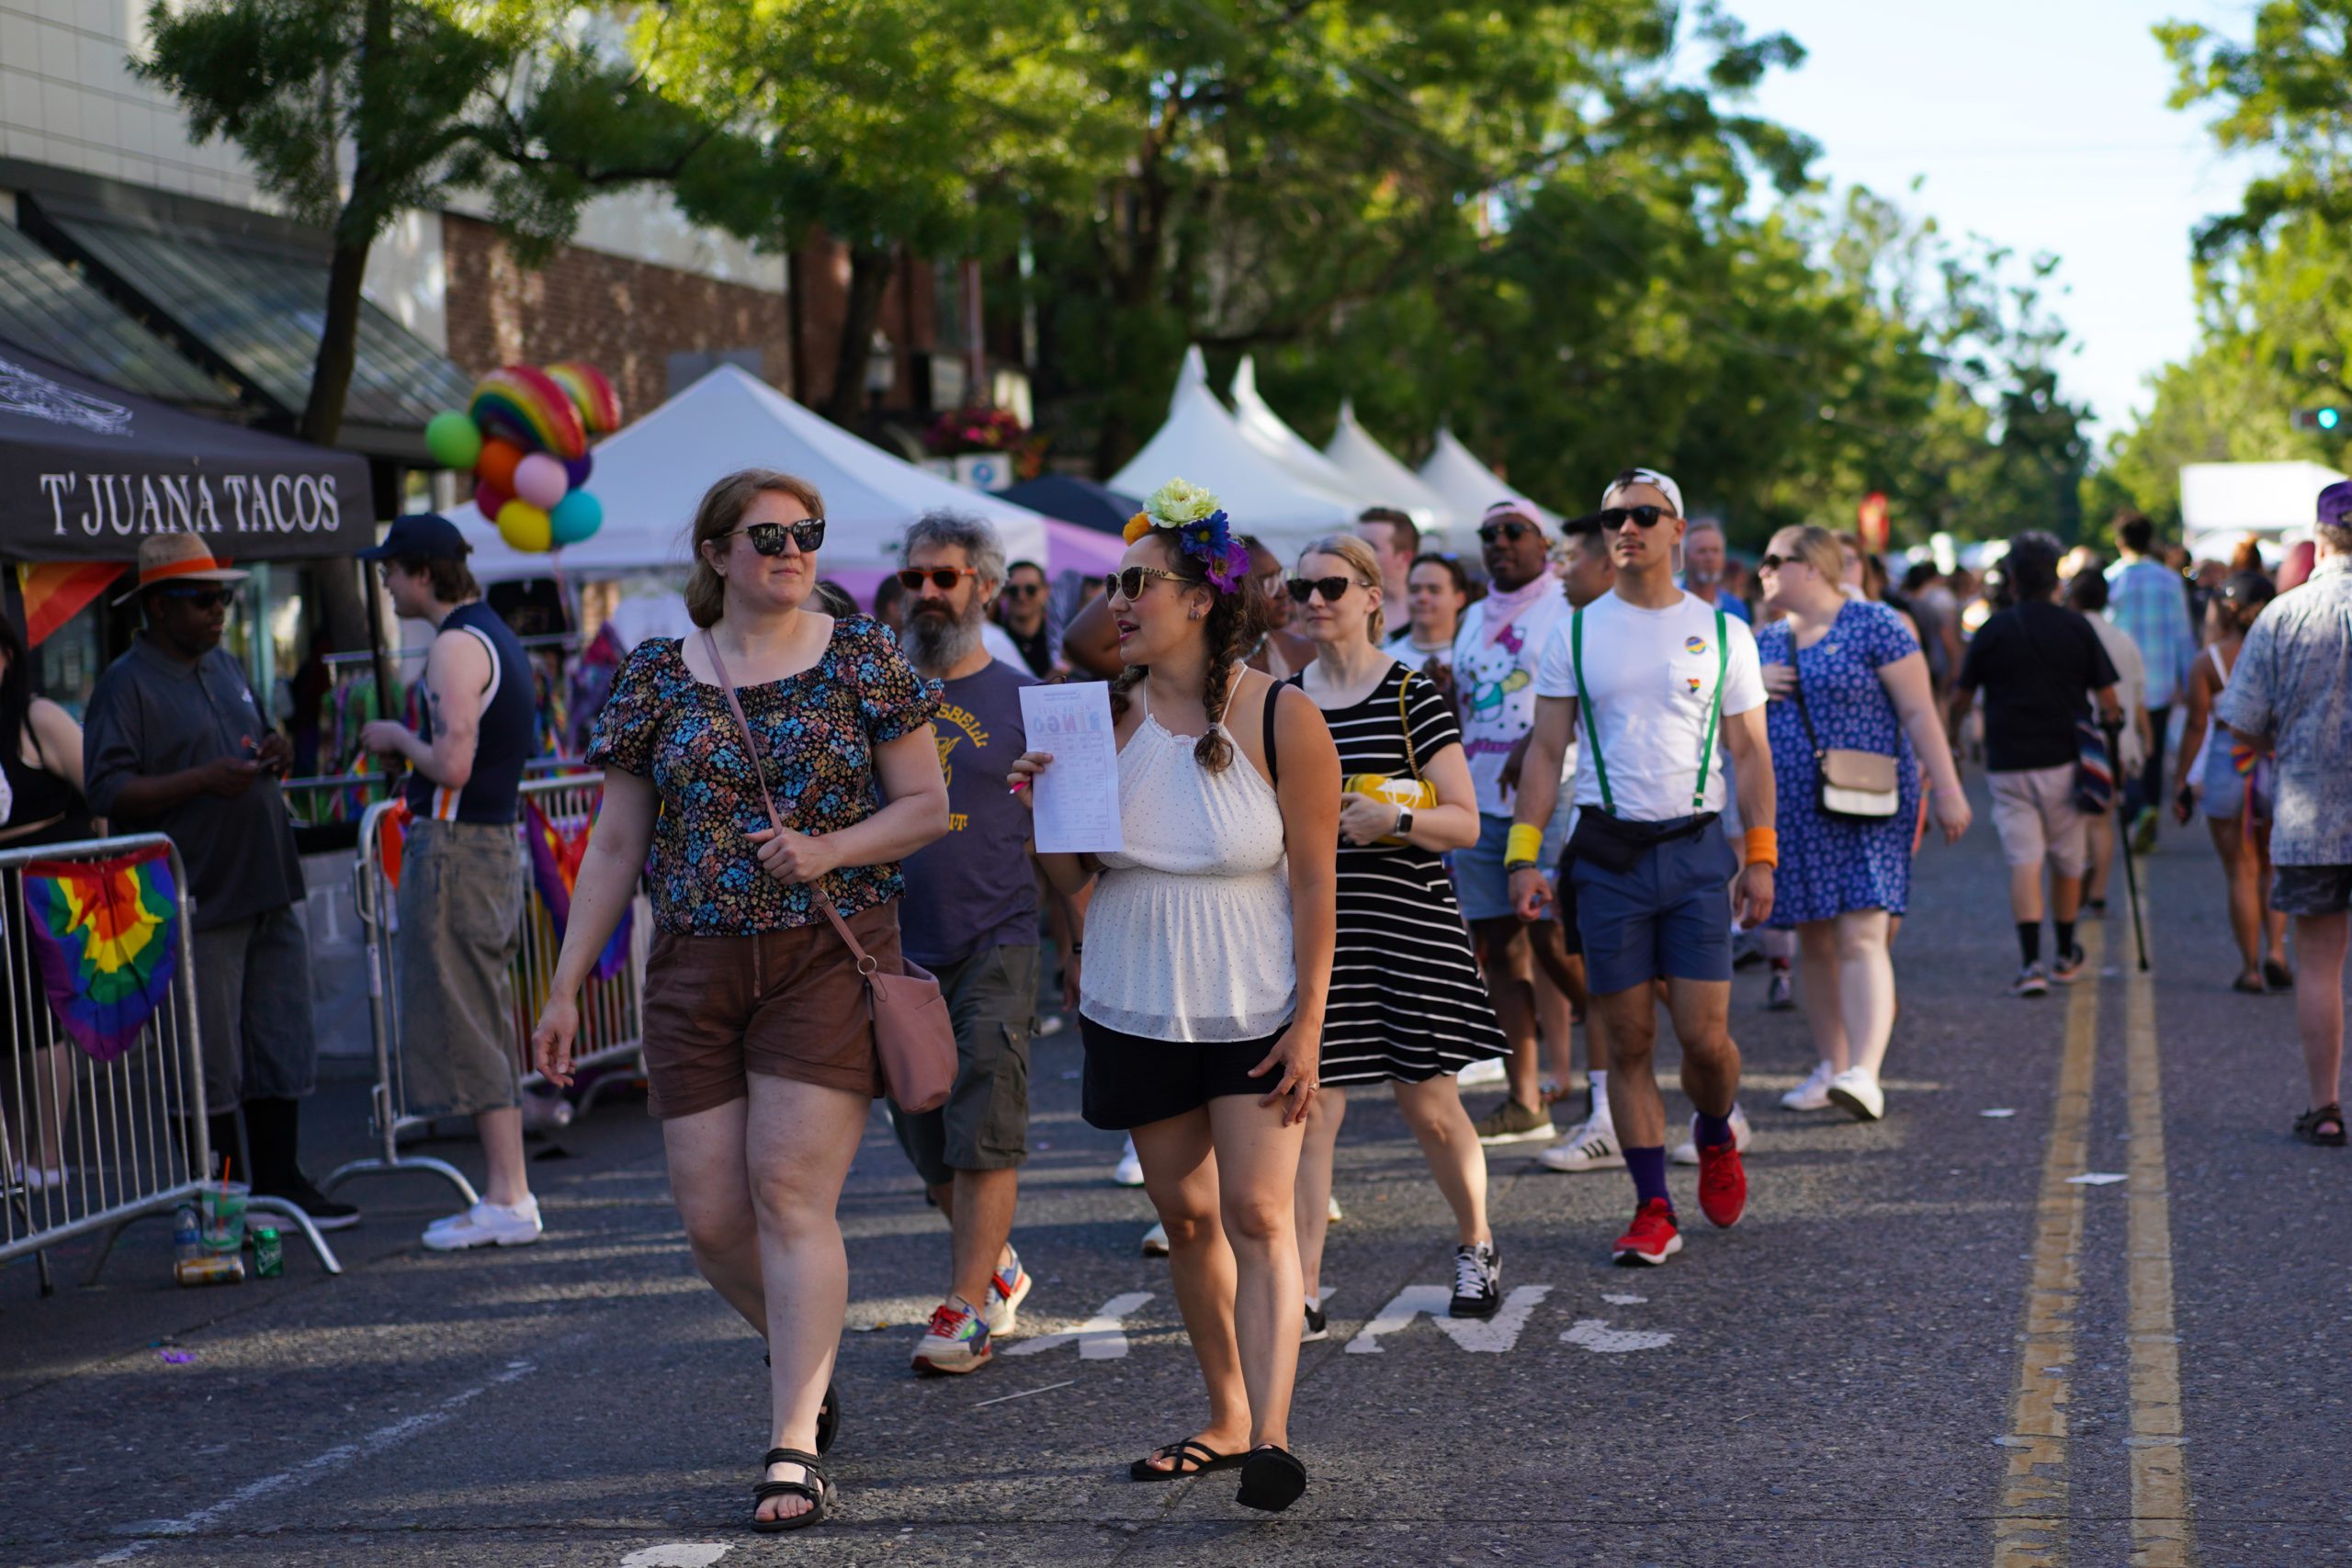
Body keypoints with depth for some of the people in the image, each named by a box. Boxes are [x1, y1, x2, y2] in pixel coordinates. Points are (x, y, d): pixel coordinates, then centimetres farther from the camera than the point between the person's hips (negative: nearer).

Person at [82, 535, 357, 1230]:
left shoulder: (224, 665, 16)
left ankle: (280, 1182, 21)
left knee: (280, 1052, 12)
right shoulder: (126, 684, -8)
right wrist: (204, 779, -23)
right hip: (197, 905, -8)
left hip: (268, 895, 8)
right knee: (211, 1067, -2)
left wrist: (274, 755, 5)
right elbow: (107, 790, -15)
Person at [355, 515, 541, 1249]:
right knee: (485, 1026, 13)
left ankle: (508, 1202, -4)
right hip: (495, 839, 10)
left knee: (464, 1028, -6)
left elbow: (452, 766, -22)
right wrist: (412, 747, 17)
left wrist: (399, 739, -6)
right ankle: (509, 1192, 16)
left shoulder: (457, 646, -15)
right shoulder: (498, 637, 16)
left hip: (454, 848, -10)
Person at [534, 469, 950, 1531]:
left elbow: (927, 805, 3)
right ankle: (804, 1353, 32)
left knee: (792, 1193, -12)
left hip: (830, 960, -3)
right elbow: (615, 847, 9)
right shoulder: (657, 678, 6)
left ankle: (793, 1445, -7)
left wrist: (830, 850, -15)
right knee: (710, 1217, 2)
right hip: (696, 968, 3)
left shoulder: (860, 658, 2)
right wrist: (565, 988, 6)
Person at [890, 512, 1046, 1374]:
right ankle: (1000, 1264, 29)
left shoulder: (1022, 698, 1)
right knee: (925, 1139, 9)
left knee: (982, 1135, -7)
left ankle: (967, 1306, -2)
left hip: (996, 941, -3)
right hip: (898, 947, 4)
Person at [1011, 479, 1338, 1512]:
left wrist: (1308, 1023, -12)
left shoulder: (1282, 719, -10)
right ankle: (1227, 1421, 22)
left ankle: (1271, 1438, -16)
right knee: (1185, 1217, 10)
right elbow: (1072, 882, 5)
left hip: (1254, 1011, -4)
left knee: (1258, 1215, -11)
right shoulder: (1106, 716, 0)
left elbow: (1314, 883, -8)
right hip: (1137, 1010, 4)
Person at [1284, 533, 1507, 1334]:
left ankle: (1476, 1245, 30)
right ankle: (1303, 1292, -1)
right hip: (1312, 925, 3)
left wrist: (1394, 819, -21)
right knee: (1310, 1105, -2)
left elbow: (1465, 821, -7)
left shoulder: (1413, 697, -4)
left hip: (1407, 923, -3)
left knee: (1428, 1103, 6)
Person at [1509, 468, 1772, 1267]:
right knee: (1628, 1039, 1)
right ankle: (1653, 1208, 8)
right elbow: (1545, 750, 5)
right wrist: (1524, 853, -4)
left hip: (1696, 848, 0)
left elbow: (1750, 753, 8)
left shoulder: (1722, 632, 6)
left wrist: (1760, 856, 0)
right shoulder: (1575, 633, 6)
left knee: (1704, 1035, -5)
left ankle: (1715, 1135, 27)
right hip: (1607, 850, 1)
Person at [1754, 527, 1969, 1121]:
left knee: (1861, 938, -15)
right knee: (1814, 943, 9)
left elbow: (1919, 713, -7)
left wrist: (1947, 789, -12)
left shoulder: (1873, 625, -4)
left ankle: (1865, 1075, -25)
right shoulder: (1764, 642, 14)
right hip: (1791, 814, 6)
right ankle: (1831, 1066, 20)